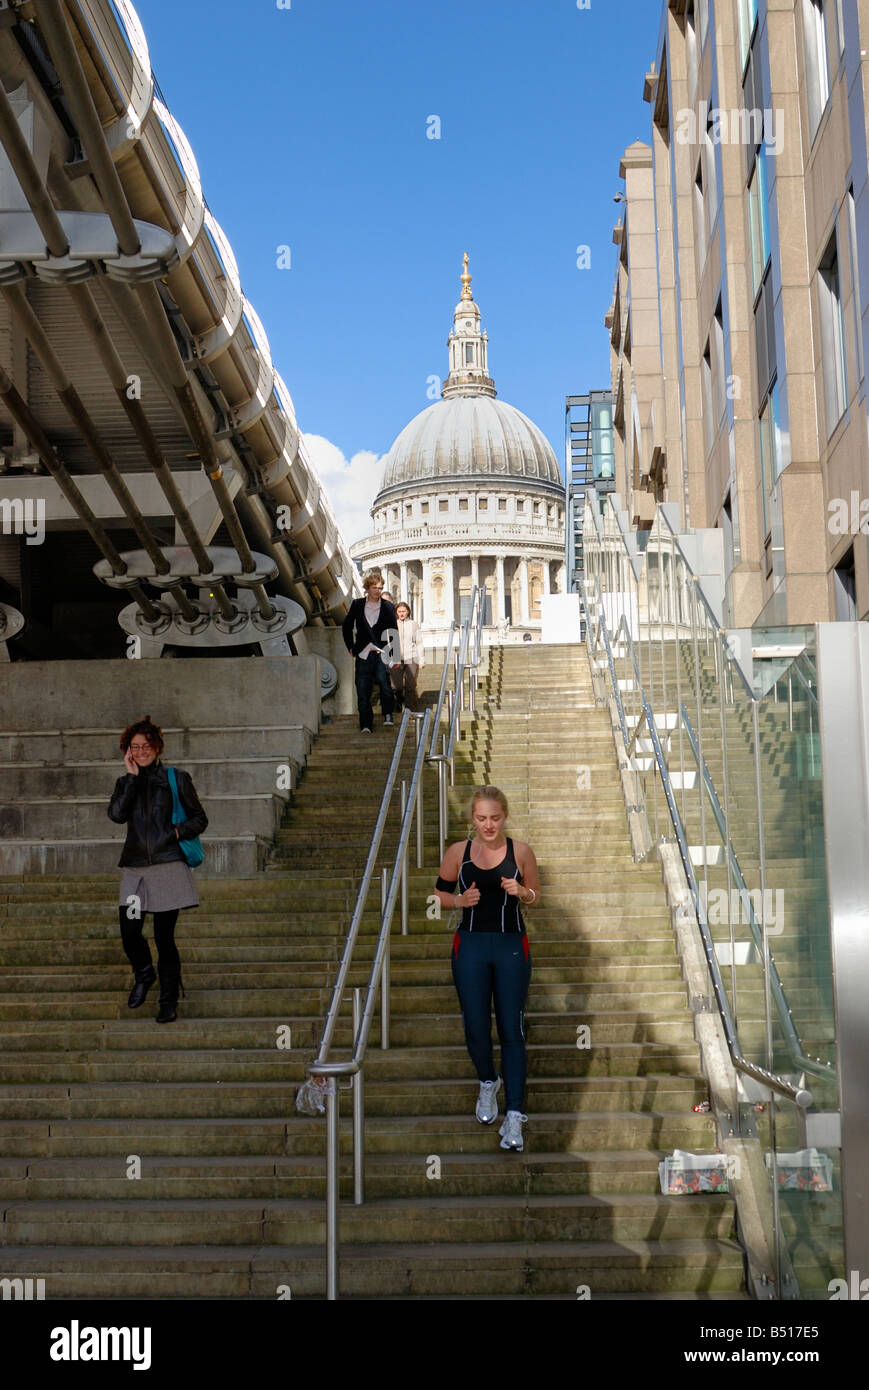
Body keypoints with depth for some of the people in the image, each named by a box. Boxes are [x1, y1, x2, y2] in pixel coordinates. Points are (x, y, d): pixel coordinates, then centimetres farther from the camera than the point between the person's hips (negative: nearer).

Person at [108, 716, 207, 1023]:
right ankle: (144, 975, 27)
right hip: (135, 868, 3)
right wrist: (132, 776, -6)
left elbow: (199, 819, 8)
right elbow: (116, 814, -7)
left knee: (164, 937, -3)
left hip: (168, 866, -3)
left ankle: (169, 1001, 10)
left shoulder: (177, 778, 5)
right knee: (129, 932, -5)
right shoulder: (125, 782, 13)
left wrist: (176, 832, -9)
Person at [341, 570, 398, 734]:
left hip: (382, 654, -1)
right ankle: (366, 724, 8)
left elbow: (393, 632, 7)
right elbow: (346, 627, 19)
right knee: (363, 691, -1)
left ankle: (388, 715, -5)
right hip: (363, 654, 2)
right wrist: (351, 647, 13)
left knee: (384, 681, -23)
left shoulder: (388, 607, 6)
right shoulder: (357, 605, 8)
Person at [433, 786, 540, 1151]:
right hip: (471, 945, 1)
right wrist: (460, 900, -11)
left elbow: (535, 894, 9)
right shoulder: (458, 852, -1)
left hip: (512, 946, -1)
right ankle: (487, 1084, 37)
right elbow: (440, 893, 10)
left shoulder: (520, 851, -2)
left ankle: (514, 1116, 0)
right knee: (475, 1028, 6)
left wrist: (521, 892, -13)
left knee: (511, 1029, -2)